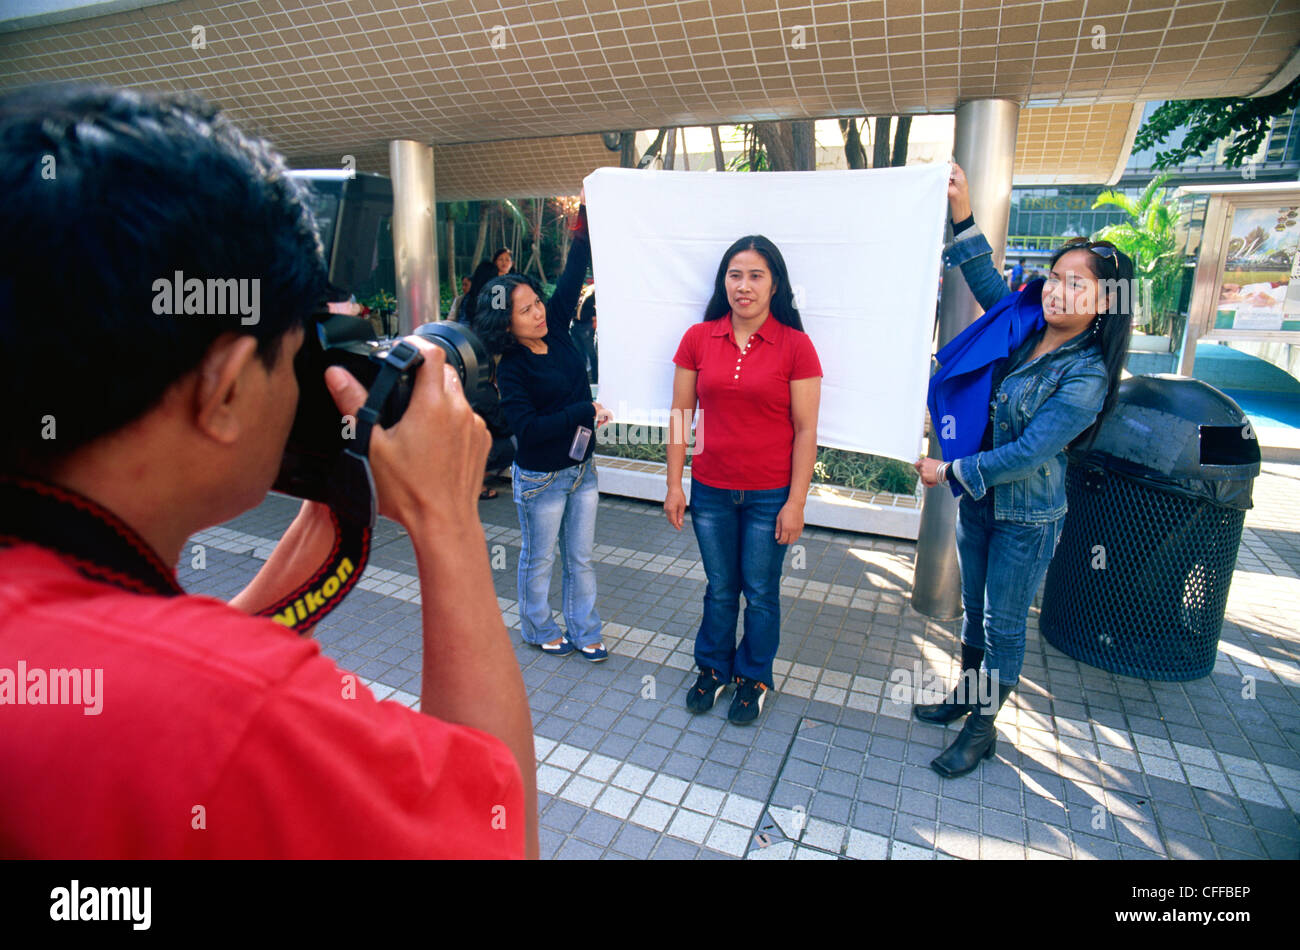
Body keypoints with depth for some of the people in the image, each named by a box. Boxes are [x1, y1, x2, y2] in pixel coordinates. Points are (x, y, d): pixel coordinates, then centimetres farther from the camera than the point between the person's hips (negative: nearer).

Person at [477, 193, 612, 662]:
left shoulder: (557, 331, -2)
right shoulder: (511, 369, -17)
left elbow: (574, 272, 1)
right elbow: (526, 427, -26)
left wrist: (586, 211, -2)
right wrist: (584, 412, -24)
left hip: (581, 467, 6)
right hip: (541, 478, -6)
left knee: (581, 558, 16)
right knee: (539, 560, 14)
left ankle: (584, 631, 32)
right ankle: (540, 629, 35)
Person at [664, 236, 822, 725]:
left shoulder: (795, 346, -8)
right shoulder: (698, 339, -1)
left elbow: (806, 429, -7)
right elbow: (680, 414, 3)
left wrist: (796, 502, -9)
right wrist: (674, 484, 2)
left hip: (769, 496, -2)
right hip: (711, 491, 2)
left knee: (760, 593, 13)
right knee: (719, 588, 17)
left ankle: (753, 677, 36)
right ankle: (712, 668, 40)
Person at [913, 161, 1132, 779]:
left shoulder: (1087, 375, -20)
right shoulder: (1022, 328, -3)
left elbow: (1028, 451, -23)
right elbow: (987, 283, 9)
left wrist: (950, 471, -19)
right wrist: (963, 216, 0)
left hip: (1026, 516, -6)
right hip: (976, 498, 6)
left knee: (1003, 624, 8)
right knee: (974, 608, 21)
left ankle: (983, 729, 27)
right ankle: (966, 695, 42)